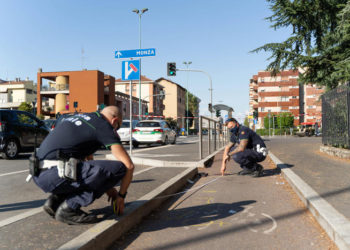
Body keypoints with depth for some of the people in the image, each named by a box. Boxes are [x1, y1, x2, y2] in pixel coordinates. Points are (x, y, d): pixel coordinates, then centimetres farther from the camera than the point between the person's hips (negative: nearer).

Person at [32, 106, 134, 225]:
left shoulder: (81, 117, 25)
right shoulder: (104, 126, 0)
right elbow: (129, 165, -4)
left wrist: (107, 186, 35)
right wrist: (121, 196, 11)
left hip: (39, 175, 9)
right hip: (55, 174, -9)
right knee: (118, 168, -12)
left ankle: (55, 201, 13)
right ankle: (69, 208, -6)